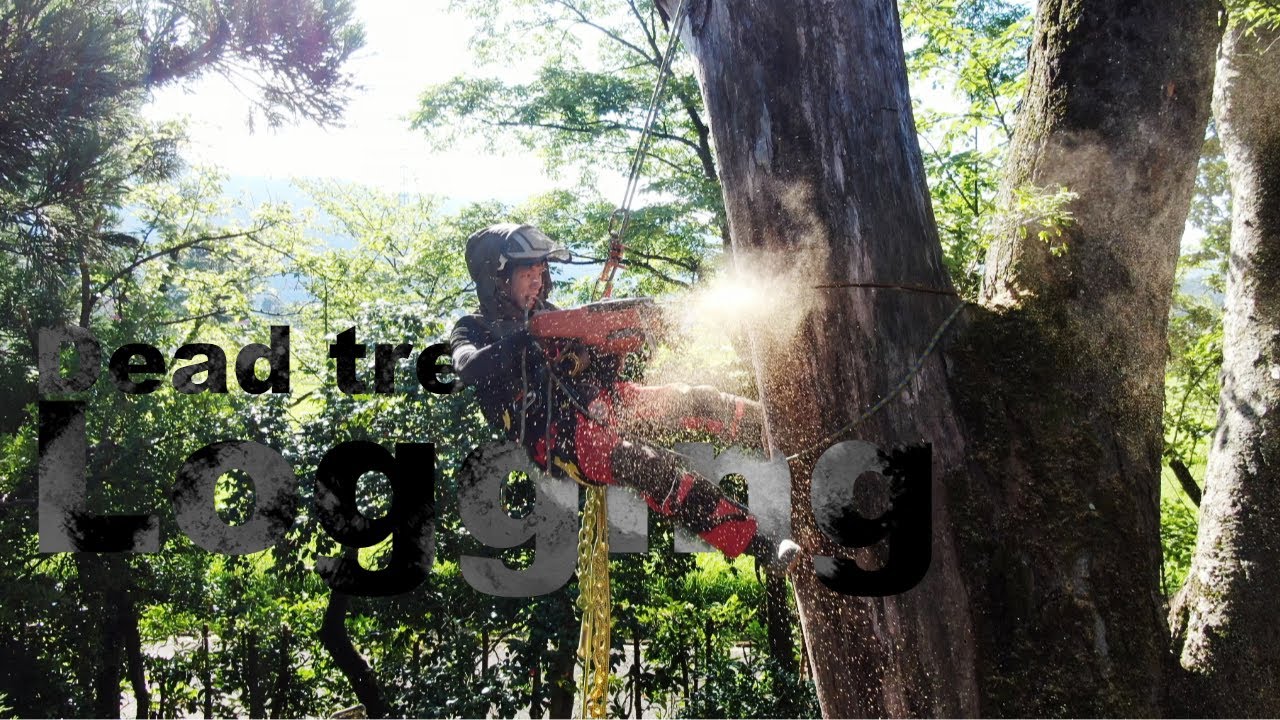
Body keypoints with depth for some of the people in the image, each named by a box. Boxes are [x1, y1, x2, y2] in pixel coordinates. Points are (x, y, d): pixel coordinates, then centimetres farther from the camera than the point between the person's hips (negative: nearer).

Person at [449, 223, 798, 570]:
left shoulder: (546, 314, 20)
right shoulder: (473, 330, 4)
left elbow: (599, 371, 20)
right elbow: (469, 369, -21)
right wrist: (527, 340, -33)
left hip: (599, 401, 7)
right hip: (557, 436, -7)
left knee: (695, 401, -13)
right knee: (649, 464, -30)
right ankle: (756, 543, -34)